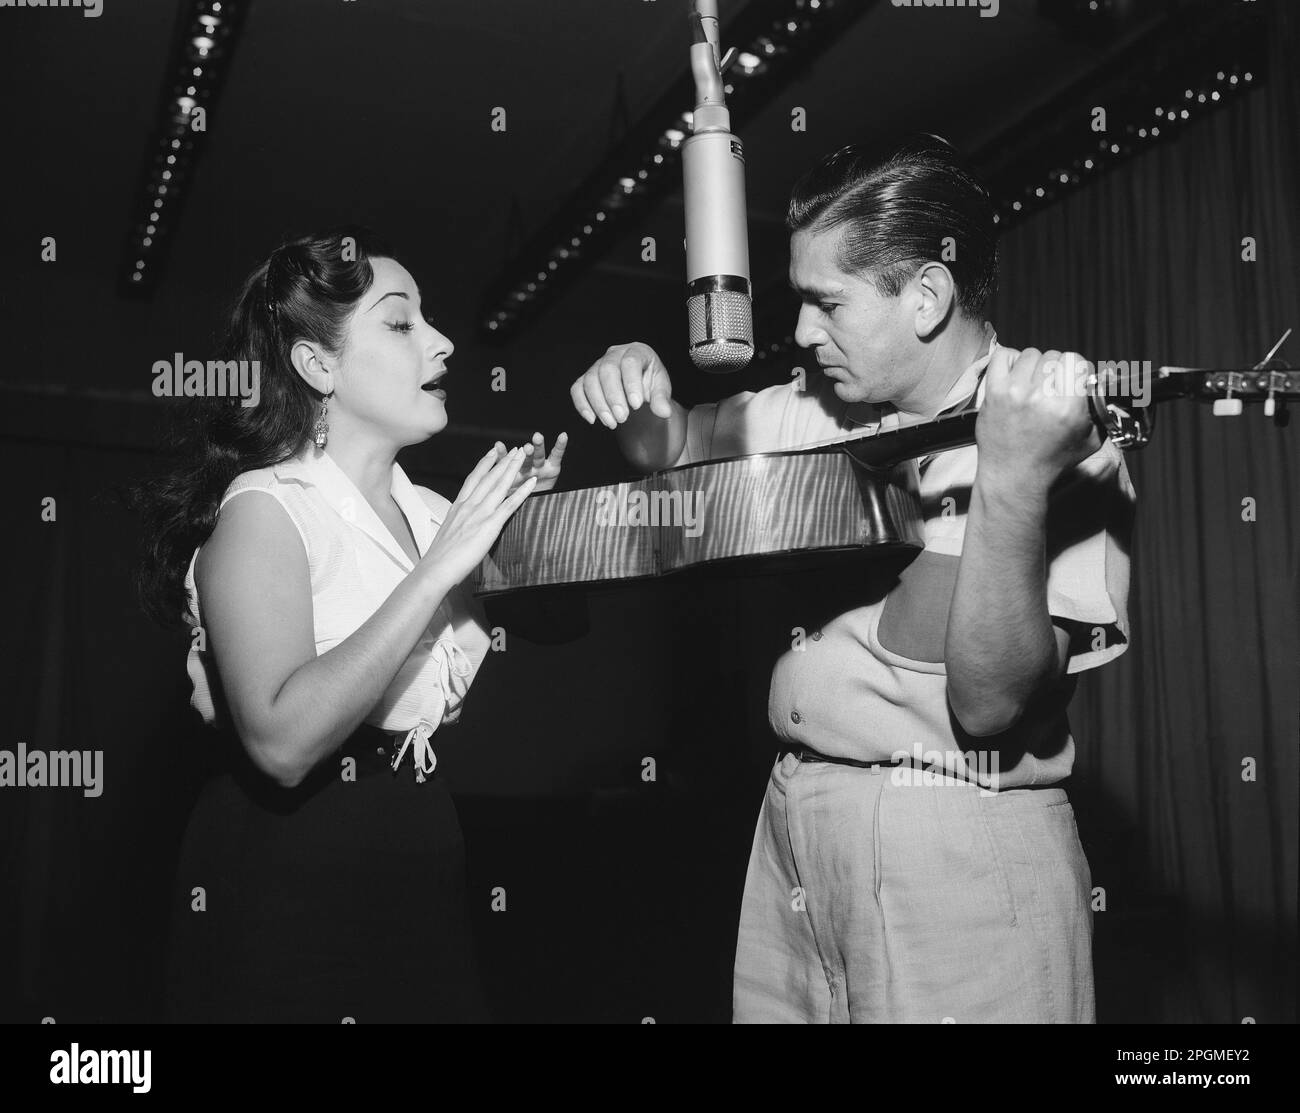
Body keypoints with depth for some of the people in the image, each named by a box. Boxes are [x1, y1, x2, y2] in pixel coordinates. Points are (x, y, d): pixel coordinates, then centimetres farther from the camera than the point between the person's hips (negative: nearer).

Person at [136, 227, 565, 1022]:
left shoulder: (430, 511, 6)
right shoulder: (264, 508, -15)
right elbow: (283, 740, -28)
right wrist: (438, 571, -26)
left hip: (421, 868, 7)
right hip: (288, 884, -6)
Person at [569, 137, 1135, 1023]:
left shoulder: (1067, 452, -12)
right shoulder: (817, 415, 6)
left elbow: (990, 703, -21)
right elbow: (678, 442, 21)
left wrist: (1013, 481, -32)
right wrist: (638, 392, -1)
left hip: (960, 856, -6)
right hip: (791, 824, 6)